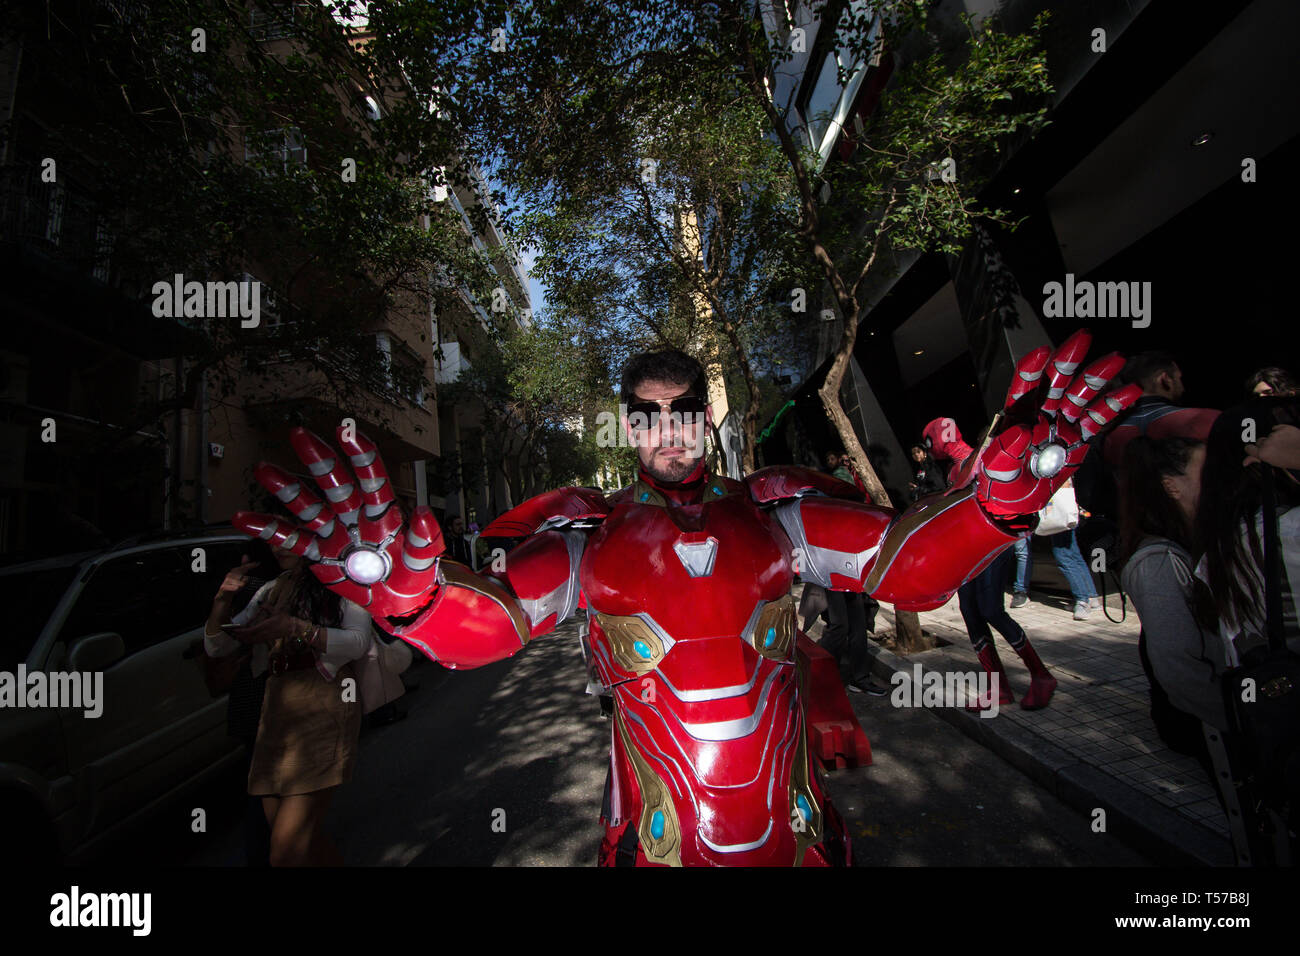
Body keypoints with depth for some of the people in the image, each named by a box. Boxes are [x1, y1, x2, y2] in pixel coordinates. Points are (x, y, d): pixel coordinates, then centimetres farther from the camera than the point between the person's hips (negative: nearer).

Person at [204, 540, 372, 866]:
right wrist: (222, 599, -2)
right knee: (303, 838, 9)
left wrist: (294, 627, -23)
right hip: (276, 713, 6)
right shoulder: (271, 591, 17)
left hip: (324, 710, -6)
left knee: (286, 847, -13)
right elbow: (216, 647, 16)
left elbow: (359, 641, -13)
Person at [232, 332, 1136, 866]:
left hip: (796, 832, 1)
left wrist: (1001, 491, -30)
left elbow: (904, 560, -13)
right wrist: (404, 583, -41)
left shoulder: (774, 515, -5)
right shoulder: (590, 539, -8)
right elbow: (485, 621, -19)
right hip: (661, 839, 0)